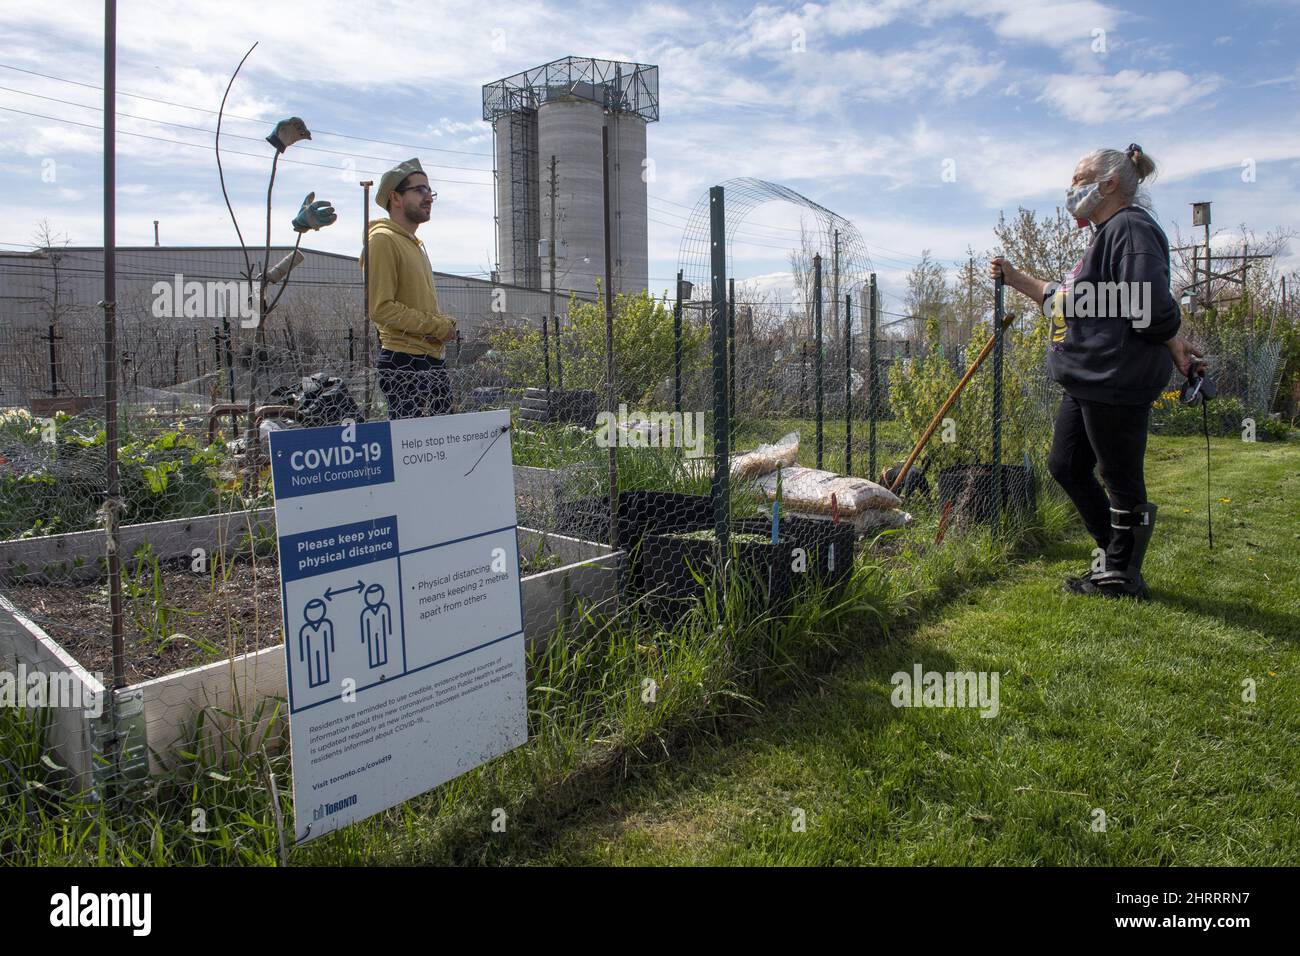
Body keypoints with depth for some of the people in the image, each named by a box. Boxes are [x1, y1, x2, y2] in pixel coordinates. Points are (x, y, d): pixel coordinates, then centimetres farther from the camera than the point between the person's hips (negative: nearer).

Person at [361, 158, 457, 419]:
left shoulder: (415, 243, 22)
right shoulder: (383, 239, -8)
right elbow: (380, 308, -17)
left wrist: (445, 323, 7)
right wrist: (438, 326, -13)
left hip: (434, 362, 9)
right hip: (404, 364, -9)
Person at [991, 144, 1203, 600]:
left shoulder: (1131, 228, -15)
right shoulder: (1106, 234, 19)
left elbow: (1153, 308, -23)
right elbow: (1065, 300, 27)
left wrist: (1176, 350, -7)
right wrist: (1014, 278, 24)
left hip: (1117, 381, -11)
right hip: (1088, 382, 11)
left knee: (1121, 480, 1)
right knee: (1065, 465, 17)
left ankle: (1121, 577, 17)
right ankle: (1115, 555, 30)